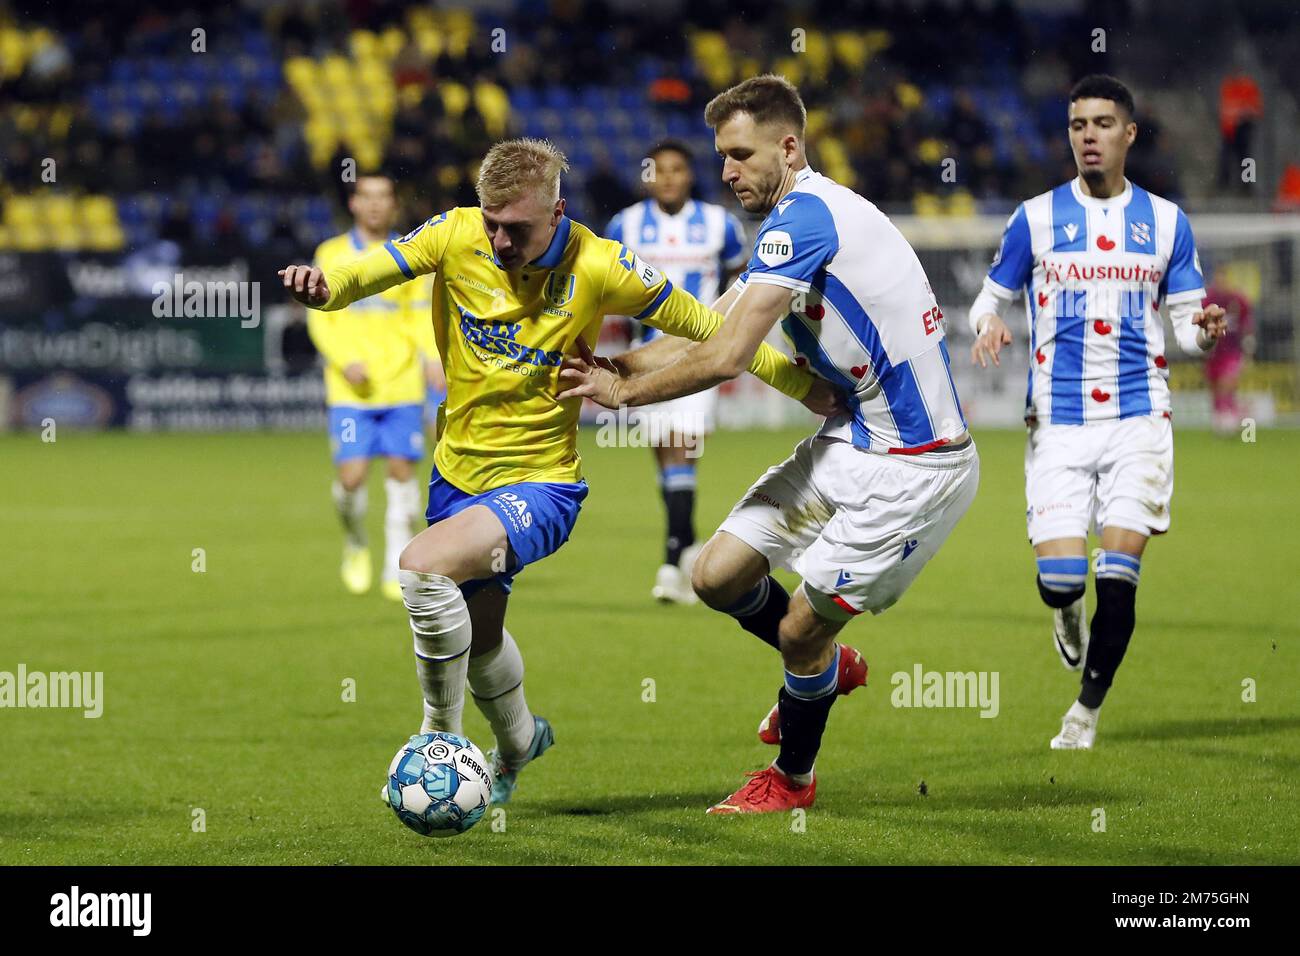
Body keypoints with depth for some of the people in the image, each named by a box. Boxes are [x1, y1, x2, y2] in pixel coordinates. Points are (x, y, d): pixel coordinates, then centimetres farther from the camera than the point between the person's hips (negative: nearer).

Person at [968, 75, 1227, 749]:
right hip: (1058, 421, 0)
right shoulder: (1035, 218, 4)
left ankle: (1087, 709, 9)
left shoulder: (1166, 222, 7)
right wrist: (988, 323, -13)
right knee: (1059, 578, -10)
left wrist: (1205, 332, -14)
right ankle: (1069, 612, 29)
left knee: (1118, 576, -10)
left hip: (1138, 415, 0)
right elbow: (992, 295, 11)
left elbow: (1186, 318, 10)